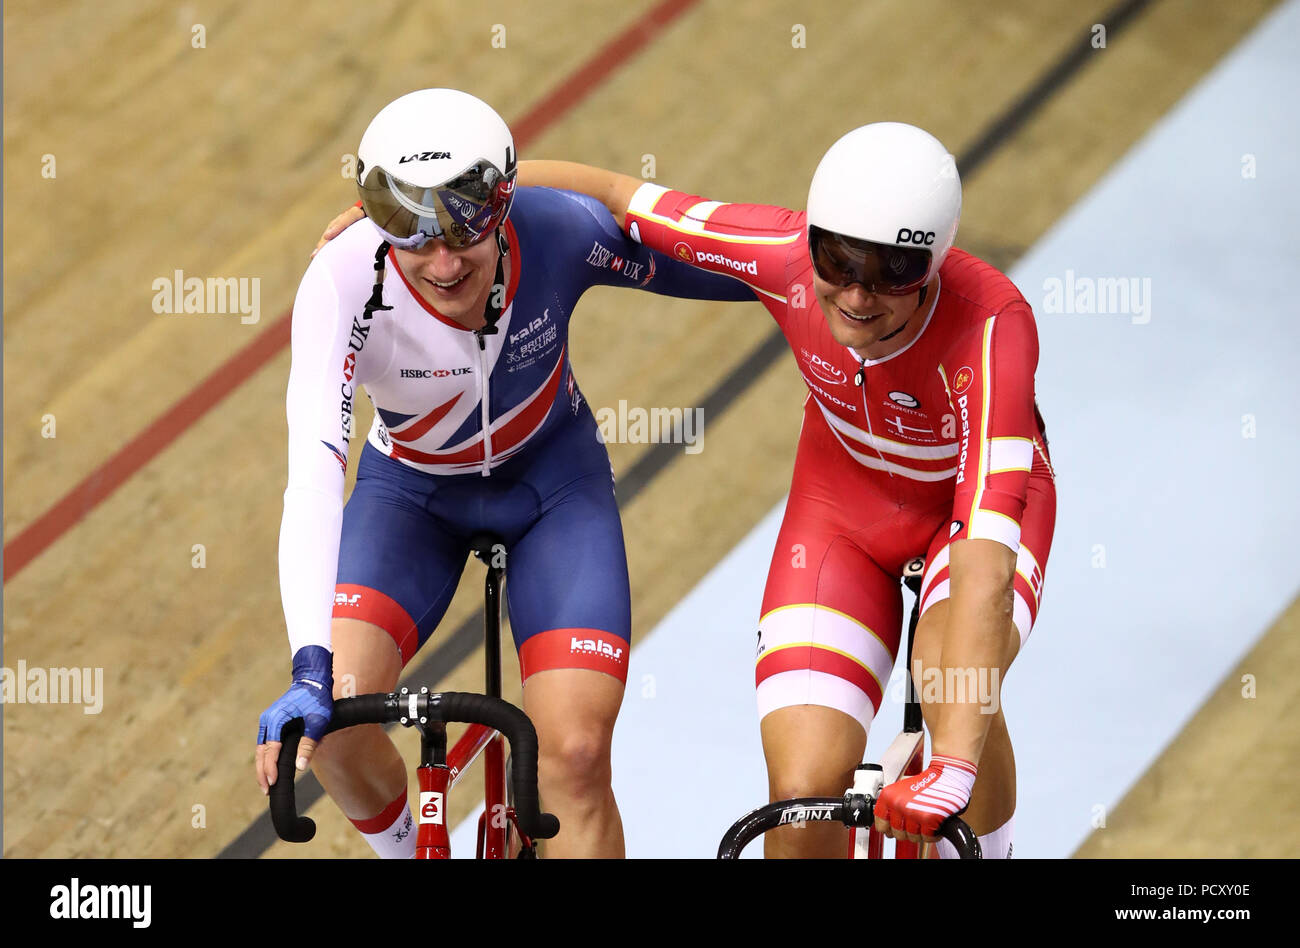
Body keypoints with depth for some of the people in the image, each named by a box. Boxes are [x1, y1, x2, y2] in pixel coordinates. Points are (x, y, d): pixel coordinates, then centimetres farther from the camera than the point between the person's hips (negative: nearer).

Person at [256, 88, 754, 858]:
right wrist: (311, 670, -54)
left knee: (575, 753, -16)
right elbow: (314, 471, -44)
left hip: (553, 480, 0)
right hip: (411, 490, 0)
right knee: (335, 720, -22)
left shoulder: (558, 231, -30)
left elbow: (688, 267, -8)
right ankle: (413, 852, 10)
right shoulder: (345, 283, -35)